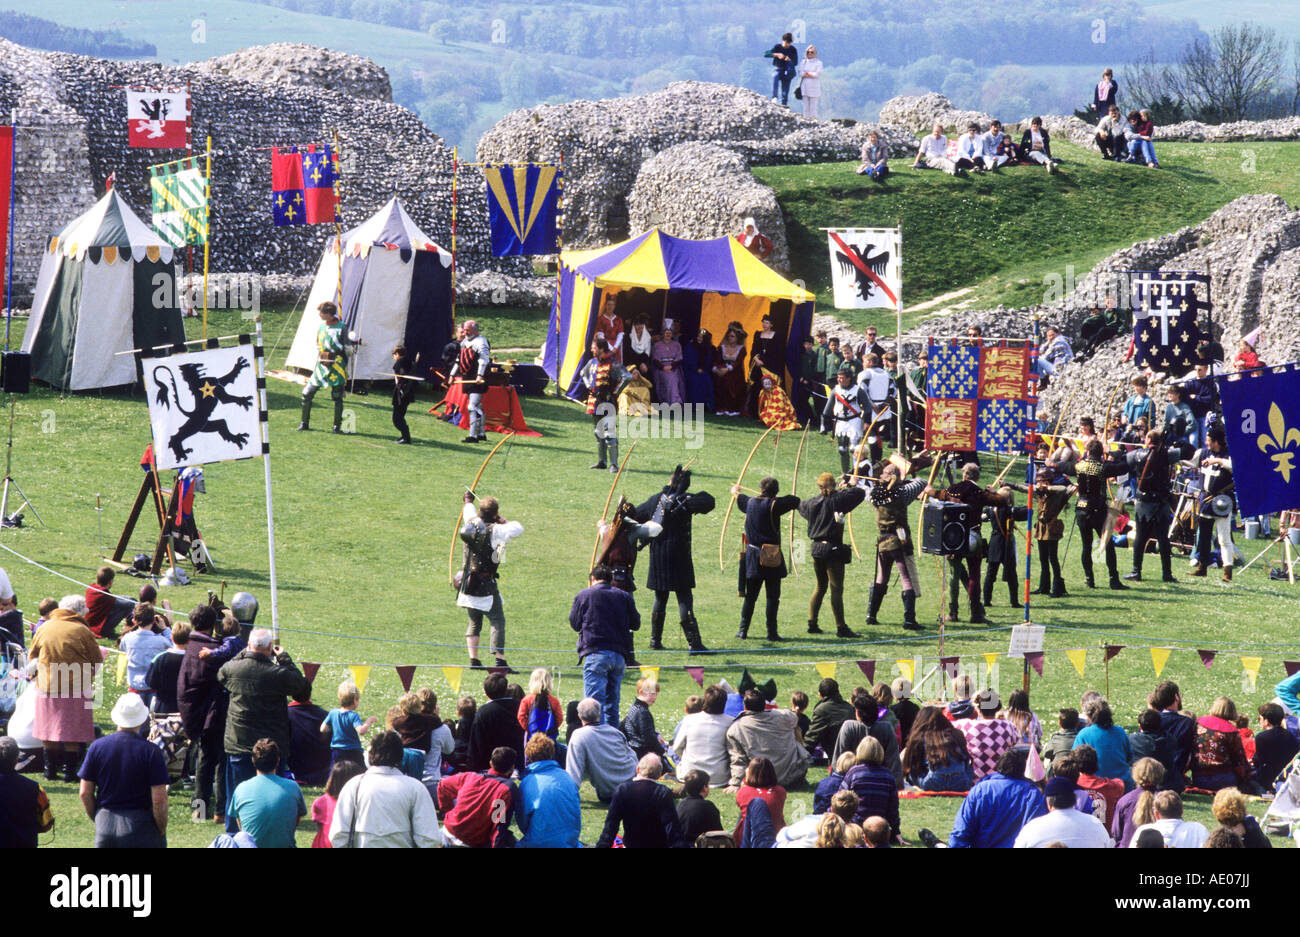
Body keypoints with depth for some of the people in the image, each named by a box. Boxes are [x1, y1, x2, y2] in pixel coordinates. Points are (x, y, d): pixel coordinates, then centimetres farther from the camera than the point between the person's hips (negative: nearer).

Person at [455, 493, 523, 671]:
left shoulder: (472, 523, 5)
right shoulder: (494, 531, -15)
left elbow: (469, 513, 28)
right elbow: (518, 528, -20)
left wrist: (468, 501, 51)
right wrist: (504, 522, -1)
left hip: (468, 582, 7)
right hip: (486, 585, -7)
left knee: (474, 623, 16)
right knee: (497, 622, -7)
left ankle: (473, 660, 13)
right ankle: (500, 661, -17)